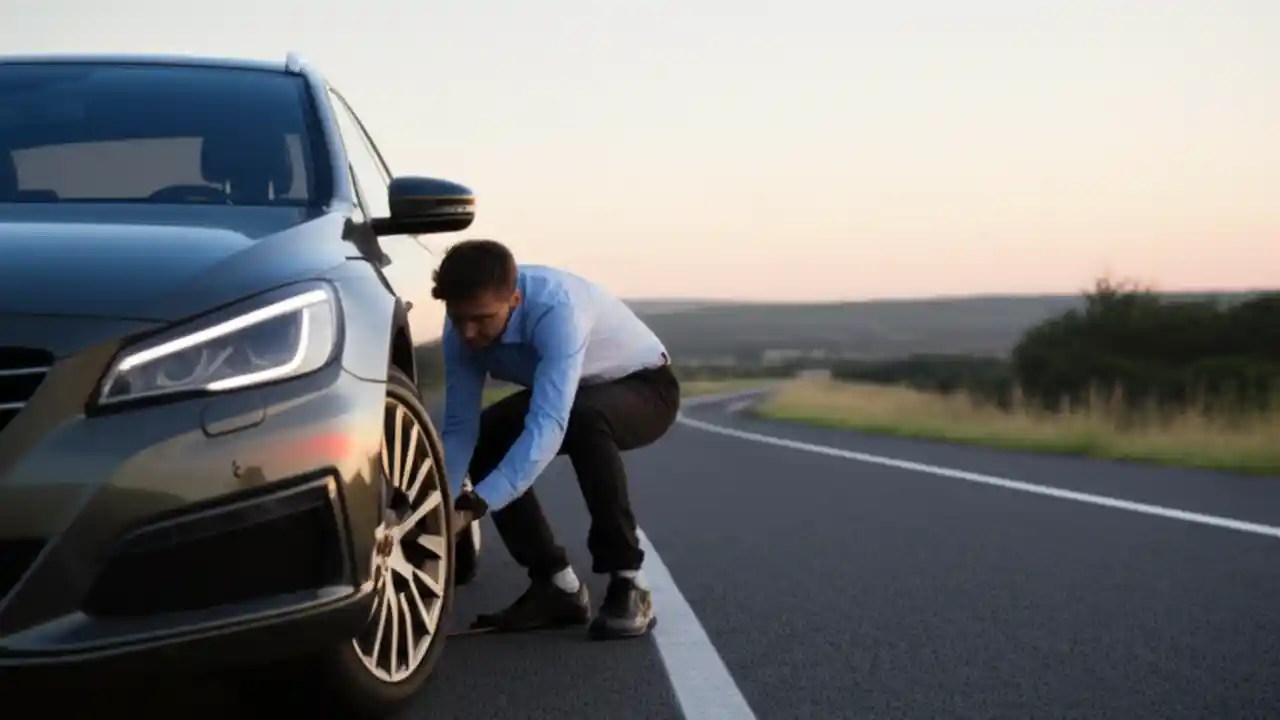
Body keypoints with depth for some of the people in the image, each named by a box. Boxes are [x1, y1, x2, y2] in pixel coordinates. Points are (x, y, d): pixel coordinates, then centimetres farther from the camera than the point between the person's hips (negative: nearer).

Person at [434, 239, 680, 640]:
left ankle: (628, 585, -26)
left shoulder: (557, 309, -40)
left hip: (643, 387, -6)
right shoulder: (464, 325, -20)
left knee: (585, 421, -37)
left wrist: (473, 506, -56)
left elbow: (548, 426, -49)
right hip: (568, 394, 7)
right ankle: (556, 585, -2)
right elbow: (459, 427, -19)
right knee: (485, 439, -14)